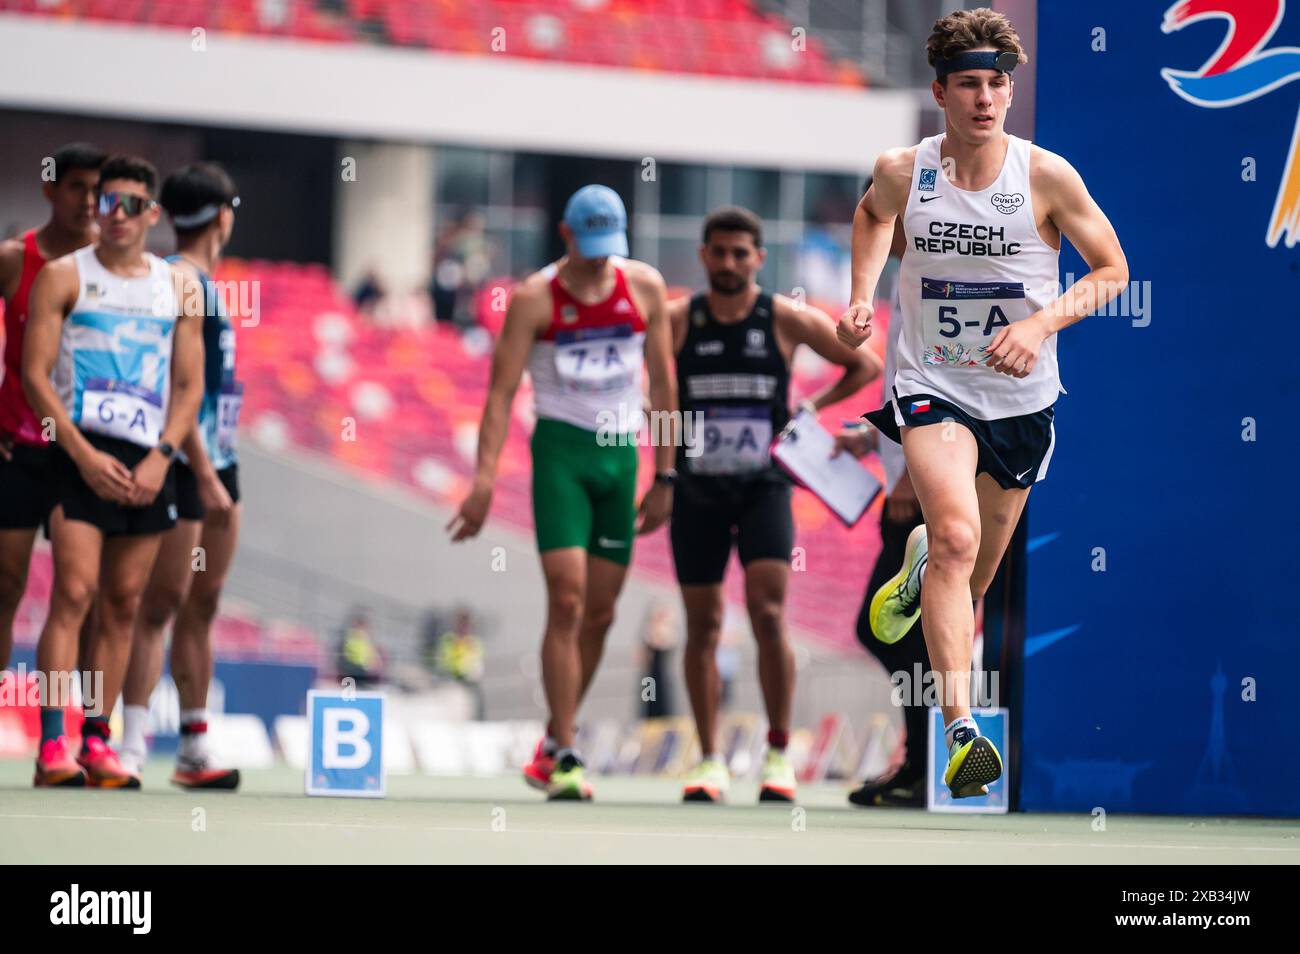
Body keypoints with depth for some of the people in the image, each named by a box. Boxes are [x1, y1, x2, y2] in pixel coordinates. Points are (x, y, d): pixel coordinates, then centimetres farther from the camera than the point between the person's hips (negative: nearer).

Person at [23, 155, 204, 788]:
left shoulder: (178, 287, 12)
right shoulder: (63, 277, 1)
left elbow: (190, 384, 11)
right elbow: (34, 374, -4)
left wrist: (161, 457, -4)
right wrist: (85, 455, -13)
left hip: (147, 462, 4)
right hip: (81, 453, -4)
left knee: (123, 604, 5)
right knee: (74, 593, -13)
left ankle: (96, 740, 10)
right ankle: (51, 745, -17)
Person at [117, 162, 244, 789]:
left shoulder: (202, 280, 16)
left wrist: (219, 469, 18)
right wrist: (204, 474, -24)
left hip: (217, 457, 9)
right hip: (185, 462, -9)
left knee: (202, 604, 11)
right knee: (162, 602, -10)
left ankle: (195, 750, 15)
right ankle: (132, 747, -11)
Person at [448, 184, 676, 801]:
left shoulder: (645, 287, 5)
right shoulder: (533, 298, -4)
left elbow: (663, 383, 11)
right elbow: (501, 391, -8)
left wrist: (664, 475, 9)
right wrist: (485, 476, -18)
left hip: (621, 451, 4)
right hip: (561, 449, -4)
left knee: (600, 612, 5)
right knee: (567, 601, -14)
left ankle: (551, 748, 19)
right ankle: (565, 758, -13)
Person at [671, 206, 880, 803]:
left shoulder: (788, 320, -3)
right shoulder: (675, 320, -1)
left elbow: (866, 365, 8)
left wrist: (813, 407, -4)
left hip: (764, 486, -2)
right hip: (696, 490, 2)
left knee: (768, 614, -14)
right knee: (702, 625, 6)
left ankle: (778, 755, -7)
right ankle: (709, 762, 13)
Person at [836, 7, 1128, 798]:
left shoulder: (1047, 176, -12)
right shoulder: (903, 172, -7)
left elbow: (1113, 271, -3)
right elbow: (873, 214, 19)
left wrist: (1041, 323, -18)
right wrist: (862, 295, 5)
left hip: (1020, 398, 1)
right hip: (932, 385, -1)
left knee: (978, 572, 16)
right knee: (956, 537, -26)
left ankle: (926, 570, 56)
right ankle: (962, 731, -30)